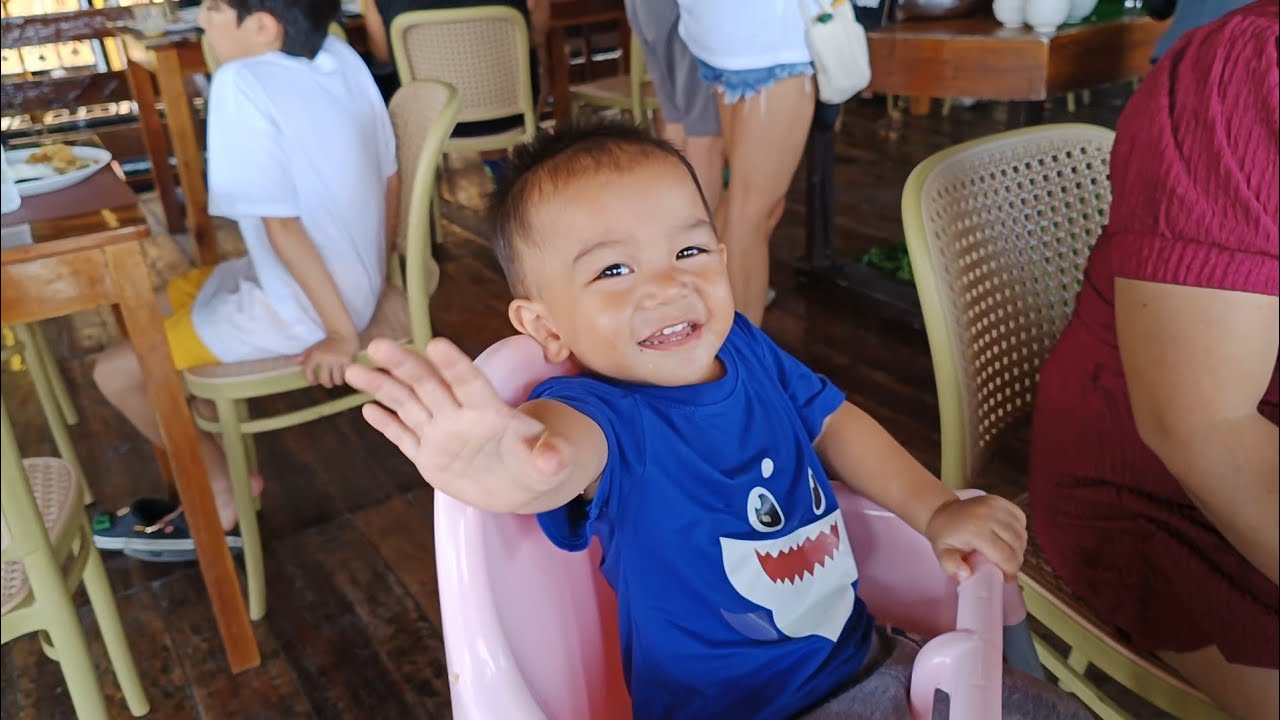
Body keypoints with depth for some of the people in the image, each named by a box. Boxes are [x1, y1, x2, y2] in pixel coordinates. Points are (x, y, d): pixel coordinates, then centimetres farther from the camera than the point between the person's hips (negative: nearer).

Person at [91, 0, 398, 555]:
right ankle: (213, 460, 27)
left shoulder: (241, 82, -22)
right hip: (356, 285, 9)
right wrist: (367, 278, 13)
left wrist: (341, 332, -17)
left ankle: (223, 492, 20)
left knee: (115, 371, 5)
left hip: (300, 308, -8)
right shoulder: (342, 57, -1)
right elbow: (390, 175, 4)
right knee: (159, 305, 22)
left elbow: (281, 223, -23)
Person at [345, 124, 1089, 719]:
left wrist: (939, 510, 2)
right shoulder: (611, 415, -26)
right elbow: (571, 432, -51)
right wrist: (524, 456, -74)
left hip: (864, 656, 7)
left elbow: (832, 421, 9)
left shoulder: (745, 348, -7)